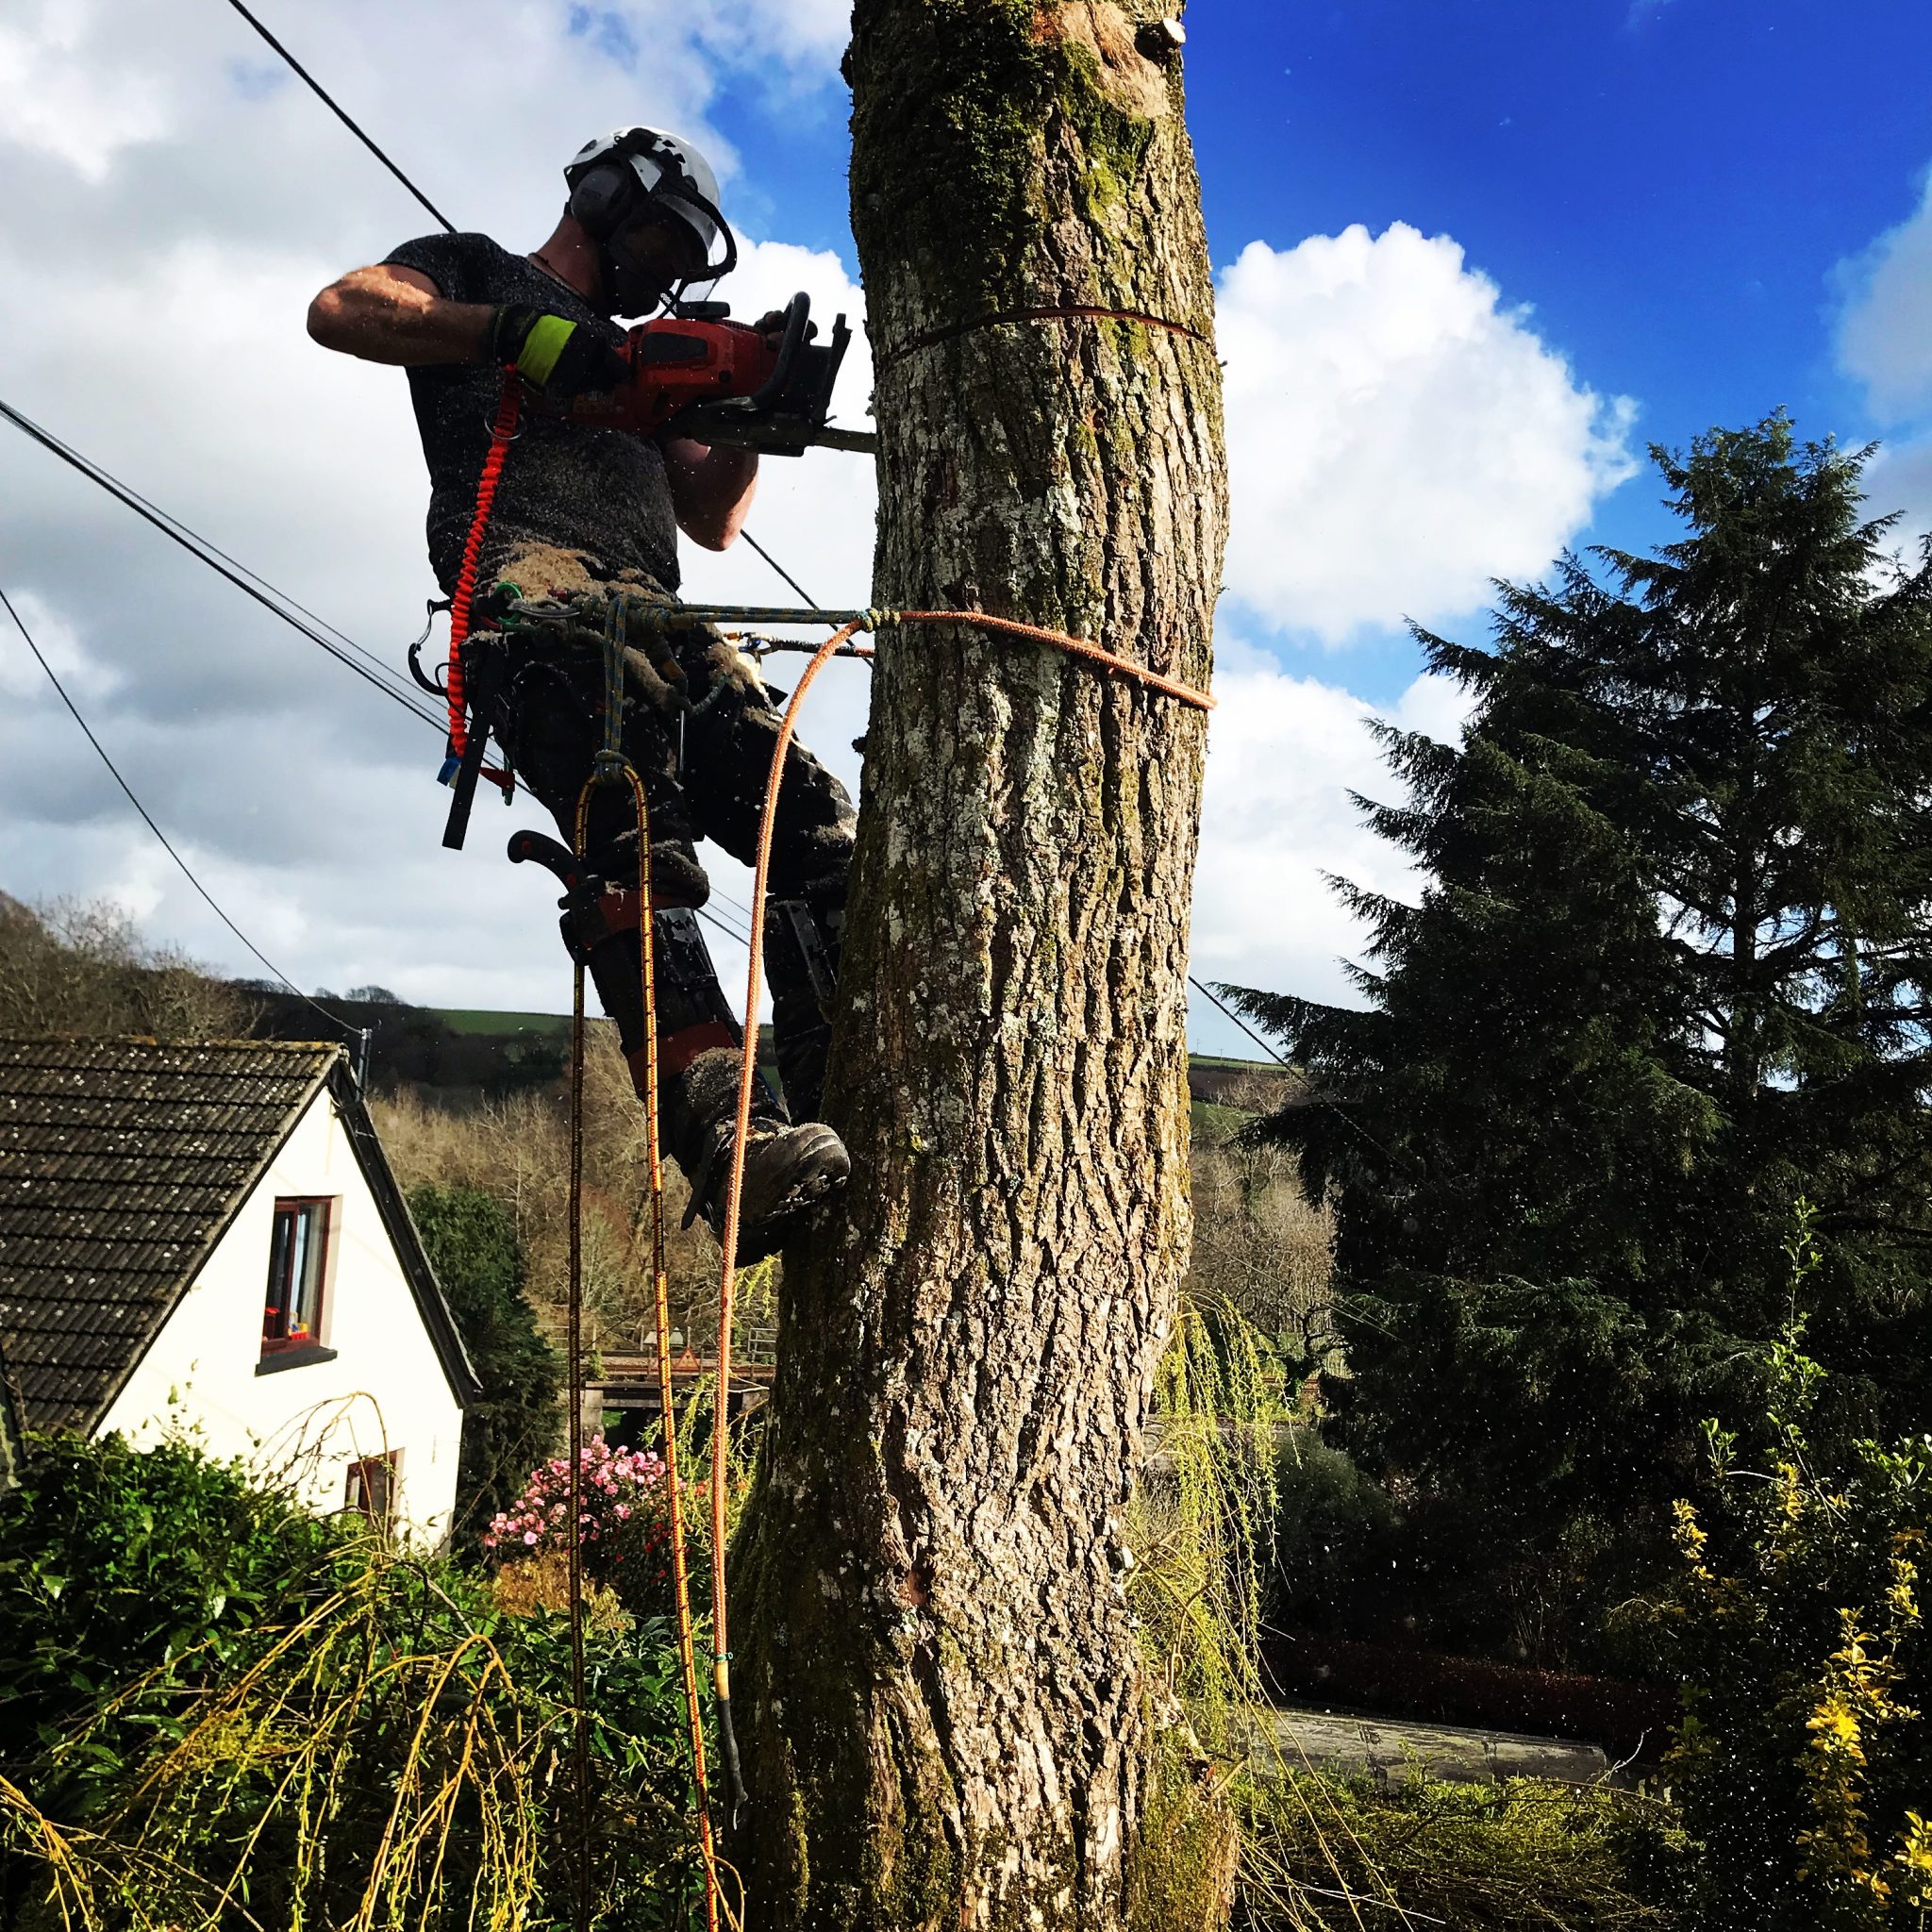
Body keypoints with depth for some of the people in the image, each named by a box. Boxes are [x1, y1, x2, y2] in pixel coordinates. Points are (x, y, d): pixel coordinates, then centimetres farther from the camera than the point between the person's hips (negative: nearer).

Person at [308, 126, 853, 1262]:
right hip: (532, 572, -7)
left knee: (816, 828, -16)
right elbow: (341, 309, 5)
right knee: (638, 828, -34)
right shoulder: (479, 272, 25)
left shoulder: (636, 365, 41)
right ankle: (727, 1135, -47)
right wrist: (520, 334, -6)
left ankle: (842, 1118, -24)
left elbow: (713, 519, 36)